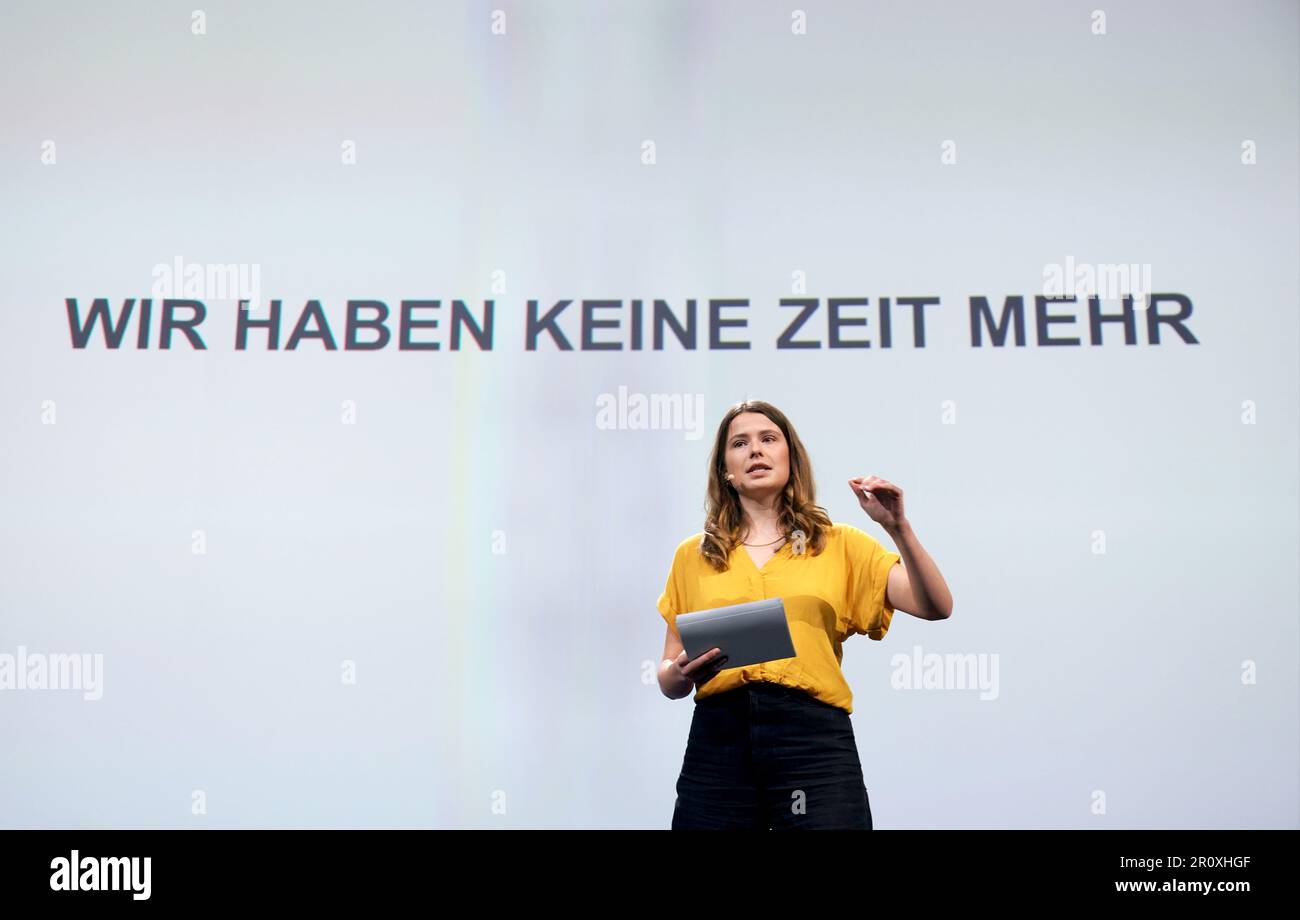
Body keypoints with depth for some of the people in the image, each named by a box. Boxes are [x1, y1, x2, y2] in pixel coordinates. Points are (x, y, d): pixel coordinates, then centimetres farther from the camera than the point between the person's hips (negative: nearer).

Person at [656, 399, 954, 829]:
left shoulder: (839, 544, 7)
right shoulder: (693, 555, 10)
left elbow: (936, 608, -2)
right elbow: (669, 680, 13)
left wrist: (898, 528, -14)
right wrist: (681, 673, -10)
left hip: (815, 740, -1)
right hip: (717, 741, 2)